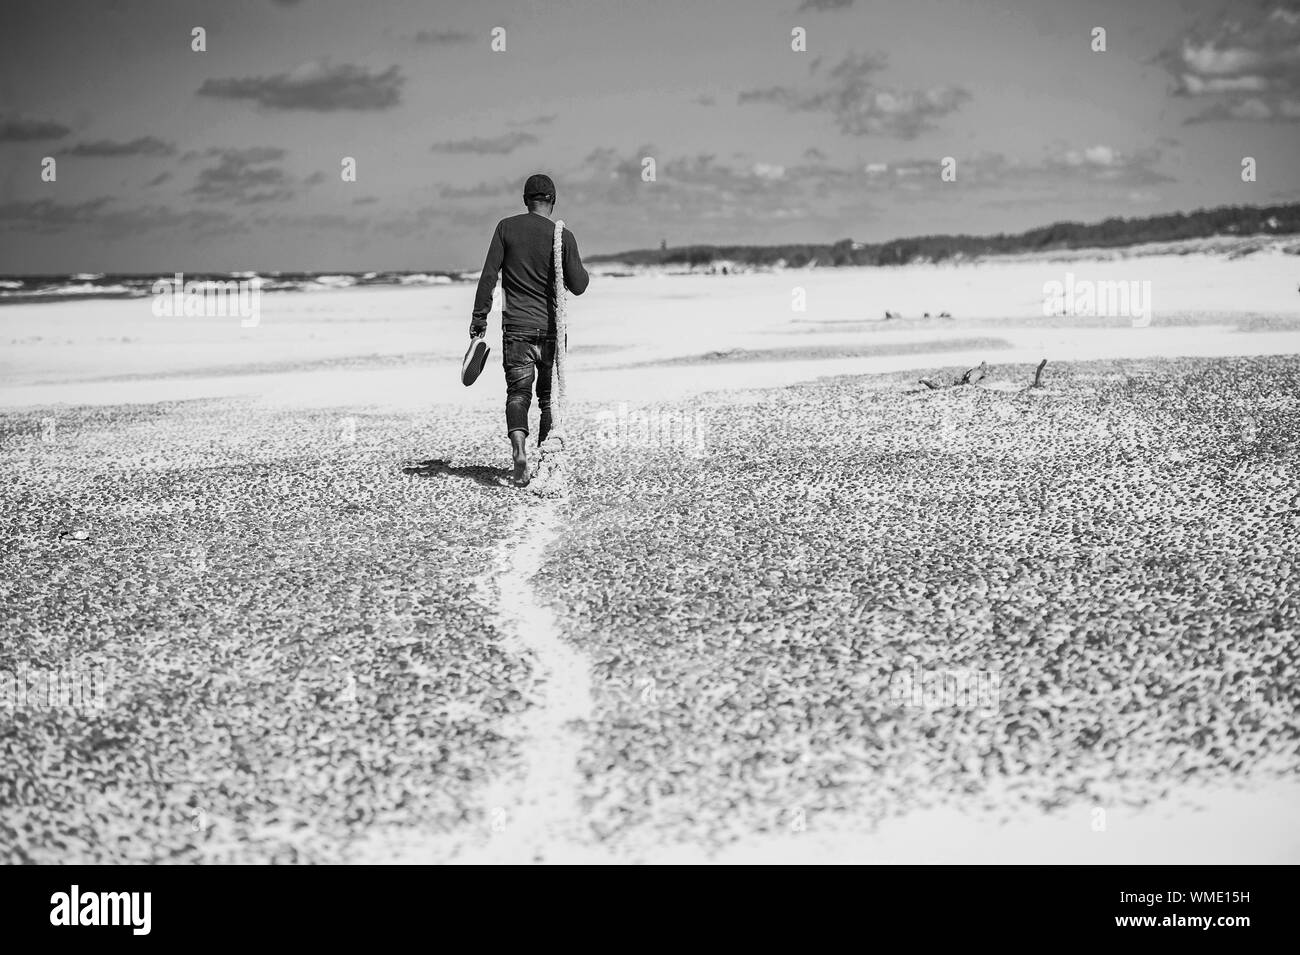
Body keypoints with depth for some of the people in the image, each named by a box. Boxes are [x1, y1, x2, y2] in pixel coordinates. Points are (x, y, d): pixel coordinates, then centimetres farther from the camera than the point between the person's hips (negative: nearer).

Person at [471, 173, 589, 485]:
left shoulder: (507, 228, -1)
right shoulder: (563, 236, -4)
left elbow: (488, 275, -4)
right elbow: (578, 286, -1)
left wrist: (479, 317, 1)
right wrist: (582, 270, 20)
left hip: (516, 327, 0)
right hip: (551, 327, 0)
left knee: (518, 391, 2)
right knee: (550, 395, 12)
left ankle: (518, 447, -22)